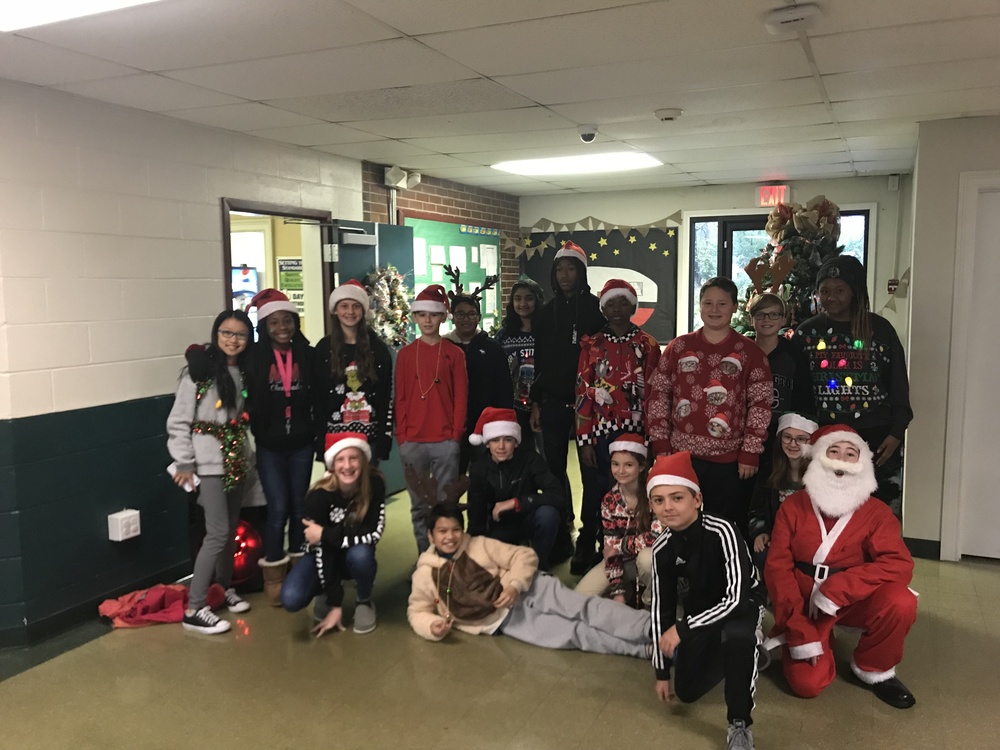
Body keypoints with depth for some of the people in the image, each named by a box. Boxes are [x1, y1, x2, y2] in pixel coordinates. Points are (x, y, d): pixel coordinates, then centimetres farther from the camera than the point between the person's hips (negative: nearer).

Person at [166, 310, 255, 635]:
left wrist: (247, 456, 6)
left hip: (236, 461, 6)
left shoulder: (245, 373, 7)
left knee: (230, 530, 14)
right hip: (209, 463, -6)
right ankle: (194, 609, -1)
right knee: (218, 533, -9)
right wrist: (184, 464, -13)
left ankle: (225, 588, 33)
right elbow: (178, 422, -12)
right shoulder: (199, 369, -12)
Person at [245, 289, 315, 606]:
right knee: (278, 510, -4)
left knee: (299, 509, 11)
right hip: (269, 446, -2)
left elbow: (317, 397, 5)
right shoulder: (255, 357, -6)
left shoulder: (307, 354, 1)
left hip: (301, 444, 2)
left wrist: (318, 433, 1)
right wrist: (255, 428, -12)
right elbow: (247, 398, -4)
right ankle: (273, 576, 13)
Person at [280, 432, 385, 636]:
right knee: (291, 599, -26)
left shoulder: (375, 484, -24)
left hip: (356, 554, 0)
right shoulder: (319, 496, -28)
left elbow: (374, 534, -26)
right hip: (324, 556, 0)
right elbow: (322, 550, -25)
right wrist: (335, 604, -23)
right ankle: (329, 595, 9)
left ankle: (364, 602, -3)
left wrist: (325, 534, -30)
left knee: (361, 554, -35)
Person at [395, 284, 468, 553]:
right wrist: (401, 436, 0)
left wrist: (457, 435, -4)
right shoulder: (405, 354, 7)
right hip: (412, 442, 2)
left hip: (446, 442, -1)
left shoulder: (455, 353, 3)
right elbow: (400, 398, 7)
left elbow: (461, 396, 2)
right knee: (419, 505, 9)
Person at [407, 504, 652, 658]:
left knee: (583, 608, -21)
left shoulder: (479, 545, 4)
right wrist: (432, 626, -12)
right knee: (571, 633, -20)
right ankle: (644, 648, -28)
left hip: (529, 589, 2)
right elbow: (417, 611, 11)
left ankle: (653, 629, -30)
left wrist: (516, 585, -17)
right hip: (505, 620, -2)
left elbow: (525, 556, 2)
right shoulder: (425, 574, 3)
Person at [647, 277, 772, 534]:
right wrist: (660, 443, -1)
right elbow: (658, 394, 5)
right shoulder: (678, 347, 6)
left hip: (730, 459, -1)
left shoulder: (750, 352, 1)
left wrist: (750, 452, -7)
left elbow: (761, 403, -2)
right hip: (681, 455, 2)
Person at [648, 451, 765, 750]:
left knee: (737, 636, -40)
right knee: (687, 691, 0)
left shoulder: (722, 532, -32)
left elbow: (736, 598, -35)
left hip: (743, 604, -5)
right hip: (701, 609, 6)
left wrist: (682, 629, -32)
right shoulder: (662, 548, -14)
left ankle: (739, 725, -18)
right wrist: (662, 670, 0)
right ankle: (731, 654, 29)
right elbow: (661, 607, -5)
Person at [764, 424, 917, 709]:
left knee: (901, 602, -30)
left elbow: (900, 564, -21)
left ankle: (873, 669, -1)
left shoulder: (876, 511, -7)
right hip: (806, 603, -1)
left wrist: (837, 589, -30)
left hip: (854, 599, 1)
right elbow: (778, 566, -10)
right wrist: (800, 631, -18)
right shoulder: (793, 506, -6)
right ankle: (821, 641, 18)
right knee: (807, 683, -18)